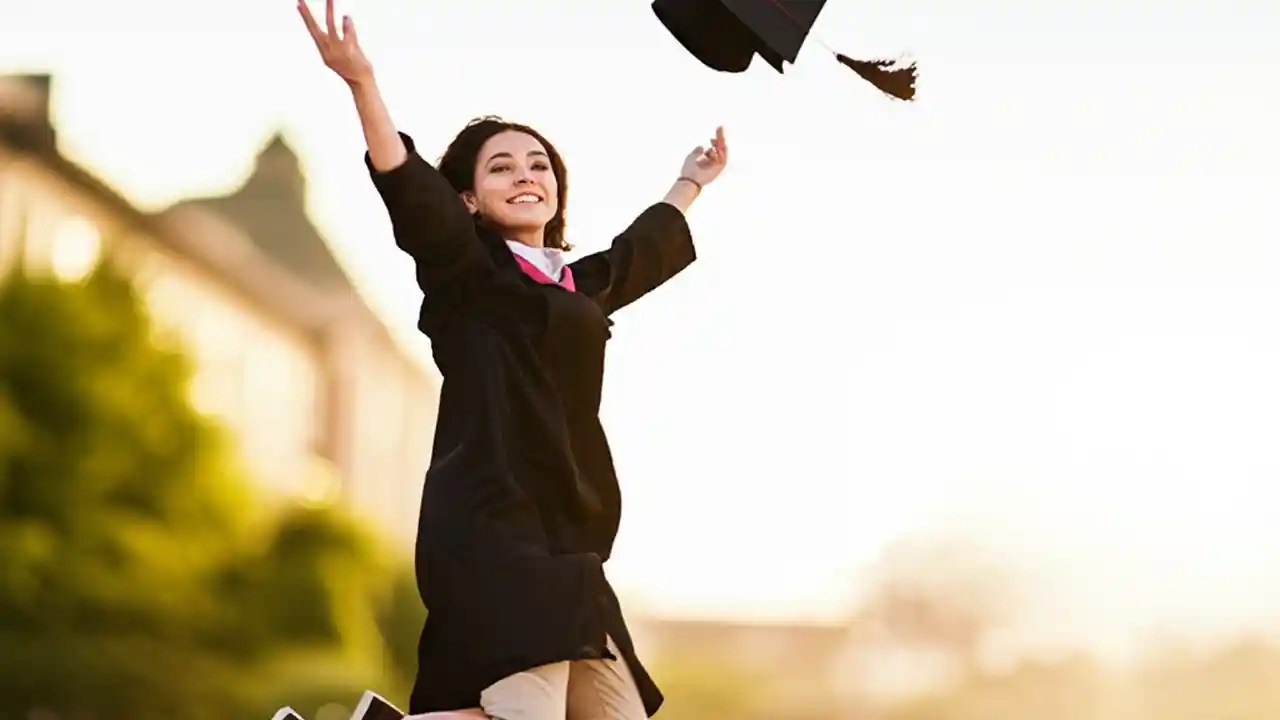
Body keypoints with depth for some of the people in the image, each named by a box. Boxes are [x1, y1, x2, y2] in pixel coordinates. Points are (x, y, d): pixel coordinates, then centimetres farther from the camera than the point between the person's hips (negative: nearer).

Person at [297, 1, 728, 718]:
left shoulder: (582, 287, 23)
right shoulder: (466, 273, 3)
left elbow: (648, 247, 42)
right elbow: (411, 191, -13)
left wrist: (690, 182, 58)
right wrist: (363, 82, -27)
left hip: (566, 545, 8)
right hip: (493, 534, -8)